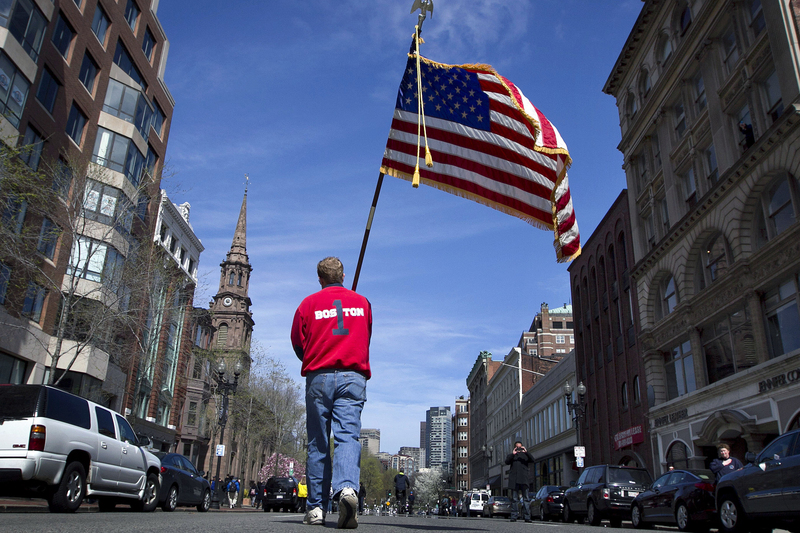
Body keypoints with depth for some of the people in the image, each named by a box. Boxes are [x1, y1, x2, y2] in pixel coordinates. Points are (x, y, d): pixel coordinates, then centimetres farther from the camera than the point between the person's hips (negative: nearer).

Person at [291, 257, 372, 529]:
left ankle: (316, 508, 7)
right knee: (348, 435, -7)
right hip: (353, 377, 1)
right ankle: (347, 488, -32)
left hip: (319, 377, 0)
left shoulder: (309, 303, 6)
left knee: (318, 443, 6)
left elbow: (297, 343, 11)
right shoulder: (362, 302, 12)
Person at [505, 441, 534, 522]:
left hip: (523, 479, 0)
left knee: (525, 498, -5)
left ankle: (527, 517, -6)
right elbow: (507, 462, -2)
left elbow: (532, 460, 0)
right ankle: (514, 516, 0)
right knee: (514, 499, -1)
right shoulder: (511, 456, 16)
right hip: (514, 480, 0)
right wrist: (512, 454, -16)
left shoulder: (525, 455, 18)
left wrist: (526, 452, -15)